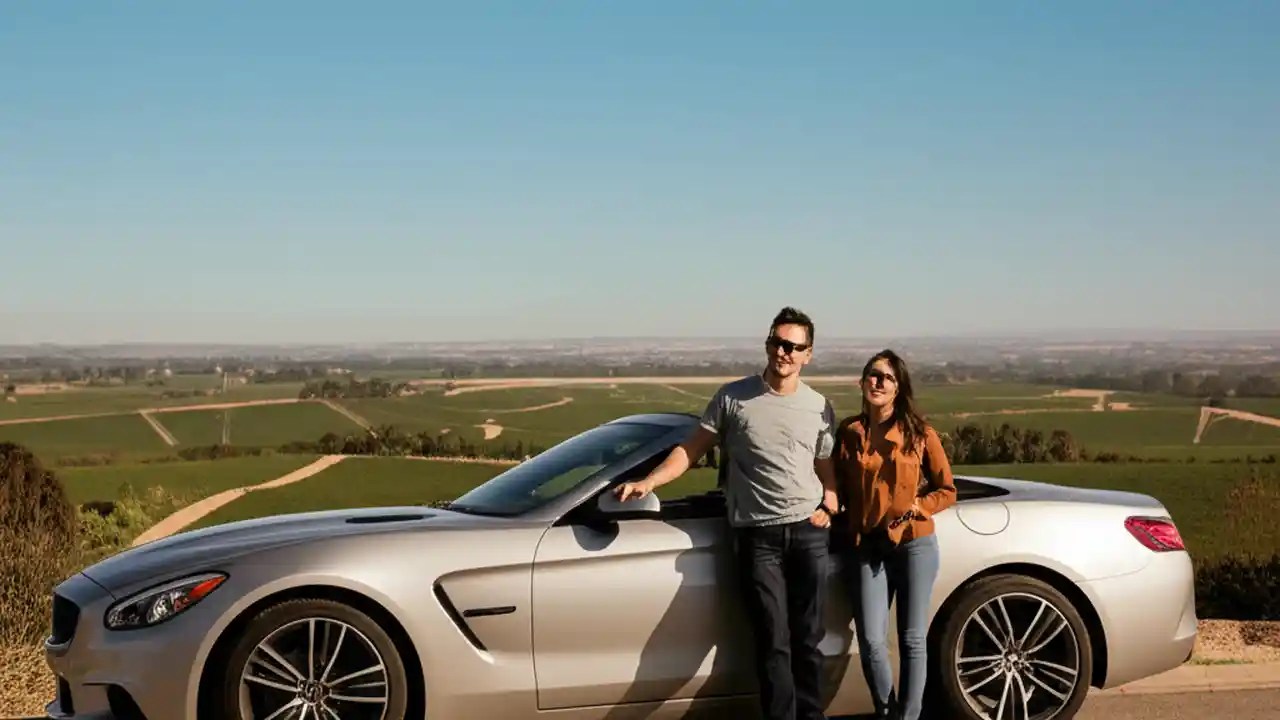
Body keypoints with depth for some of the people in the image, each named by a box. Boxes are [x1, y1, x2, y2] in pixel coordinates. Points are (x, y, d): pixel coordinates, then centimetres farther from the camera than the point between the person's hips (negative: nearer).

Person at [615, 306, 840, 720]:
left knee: (808, 639, 6)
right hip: (757, 535, -2)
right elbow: (692, 449, 3)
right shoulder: (733, 397, 1)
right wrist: (649, 482, -10)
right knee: (774, 643, -4)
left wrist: (829, 508, -2)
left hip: (808, 533, 2)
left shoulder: (819, 408, 9)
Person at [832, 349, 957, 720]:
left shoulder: (920, 433, -3)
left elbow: (947, 491, 3)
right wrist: (847, 522, -3)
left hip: (915, 545, -1)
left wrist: (918, 506, -12)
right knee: (870, 640, -6)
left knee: (911, 639, 3)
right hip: (867, 547, 1)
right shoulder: (848, 432, 3)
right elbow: (838, 488, 13)